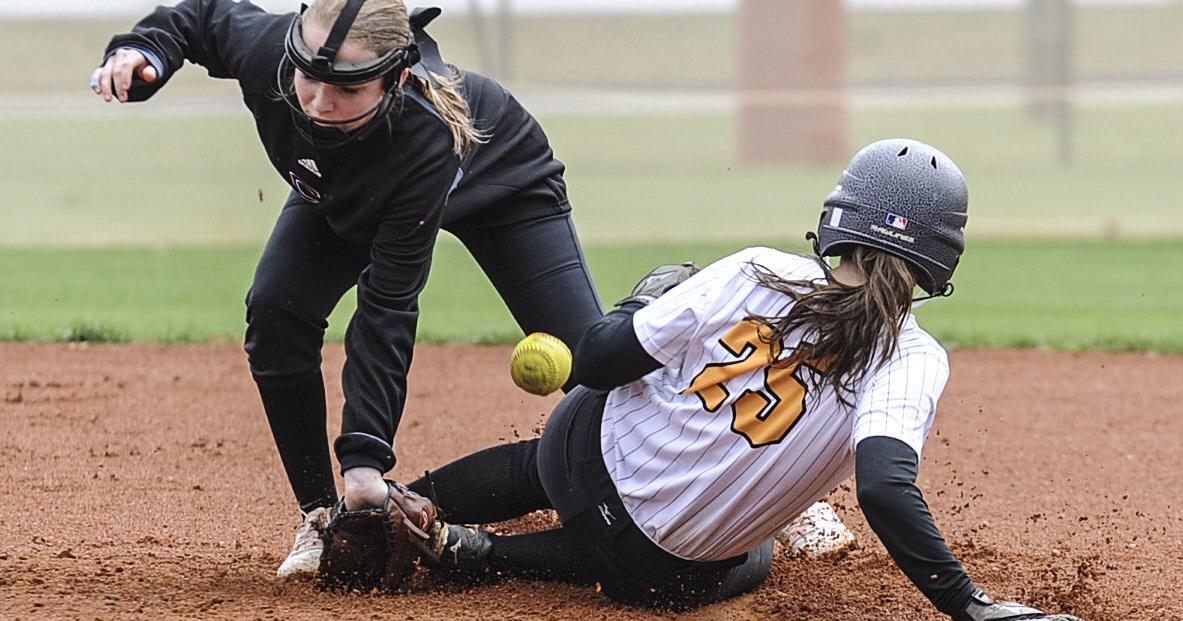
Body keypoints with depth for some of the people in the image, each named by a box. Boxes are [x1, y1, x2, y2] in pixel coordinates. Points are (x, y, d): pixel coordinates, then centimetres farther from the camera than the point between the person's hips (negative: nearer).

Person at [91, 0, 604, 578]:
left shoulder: (426, 136, -47)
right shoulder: (266, 49, -39)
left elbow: (387, 309, -41)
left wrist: (365, 455, -43)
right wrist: (143, 50, -33)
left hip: (501, 179, -4)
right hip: (343, 194, 4)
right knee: (276, 313, -20)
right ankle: (320, 515, -5)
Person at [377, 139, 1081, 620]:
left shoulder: (757, 274, -12)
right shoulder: (913, 360, -18)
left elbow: (596, 361, -6)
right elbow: (884, 489, -35)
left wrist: (643, 303, 15)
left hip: (588, 455, 2)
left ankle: (414, 505, 34)